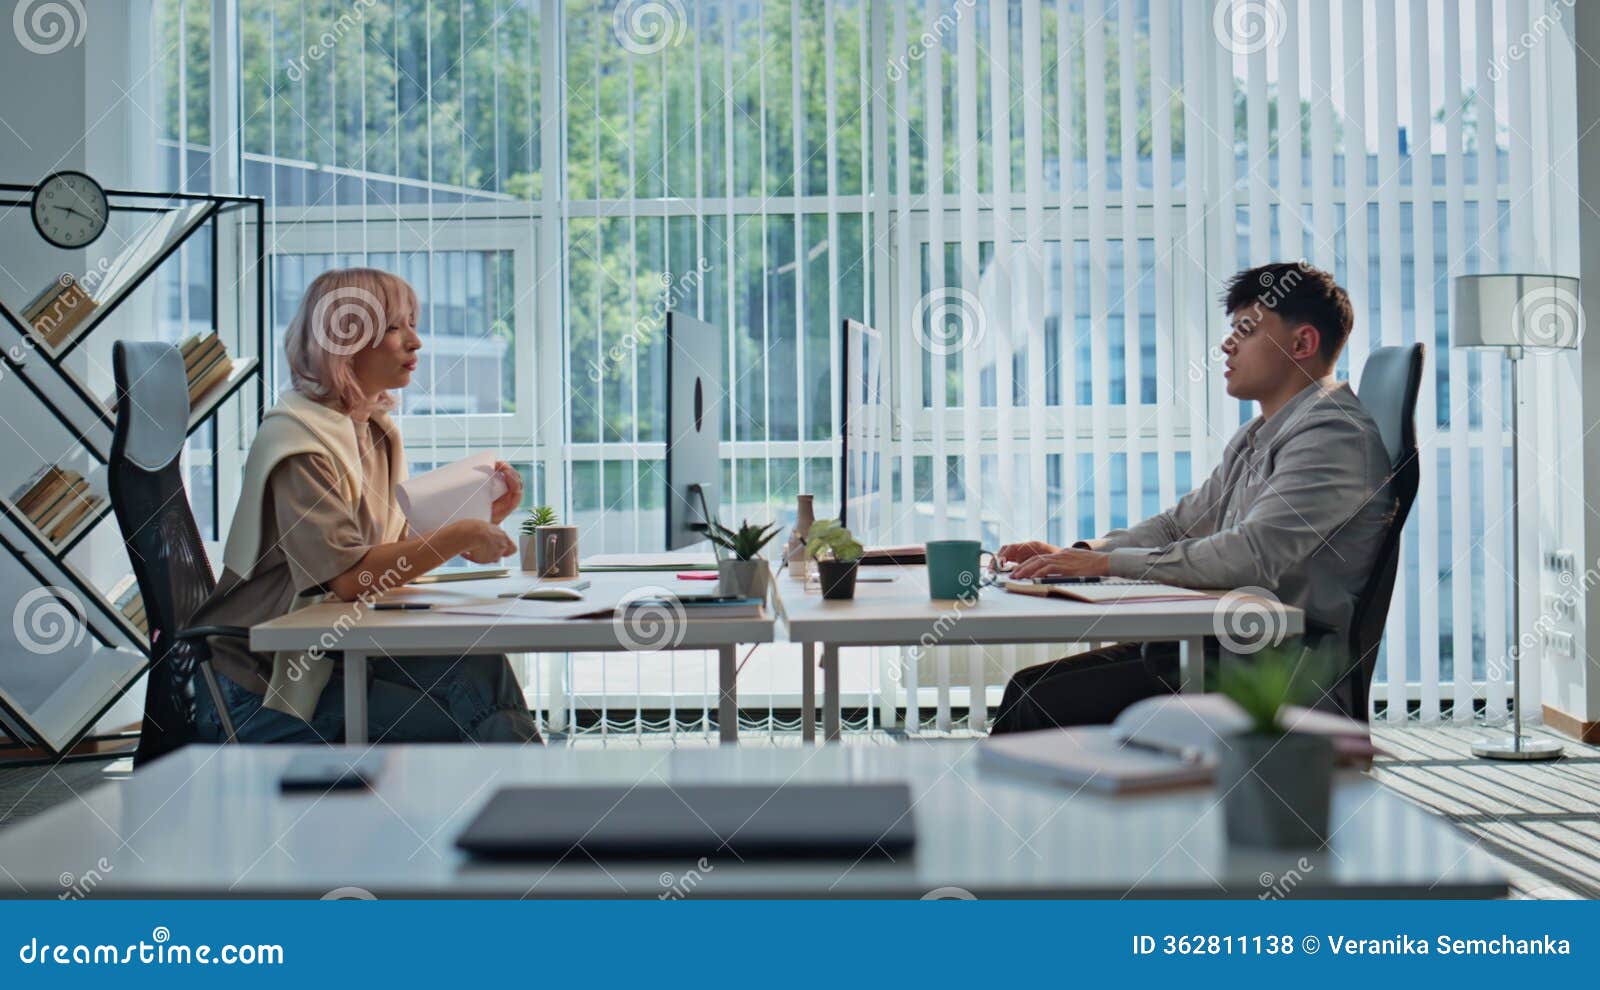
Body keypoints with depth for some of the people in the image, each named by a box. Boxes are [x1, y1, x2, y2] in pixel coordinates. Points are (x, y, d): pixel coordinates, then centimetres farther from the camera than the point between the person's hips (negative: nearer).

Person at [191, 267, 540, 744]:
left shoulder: (377, 431, 13)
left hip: (331, 653, 7)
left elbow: (403, 550, 10)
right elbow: (348, 575, -24)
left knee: (480, 667, -18)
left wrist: (484, 517, -3)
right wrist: (459, 536, -22)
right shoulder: (296, 439, -15)